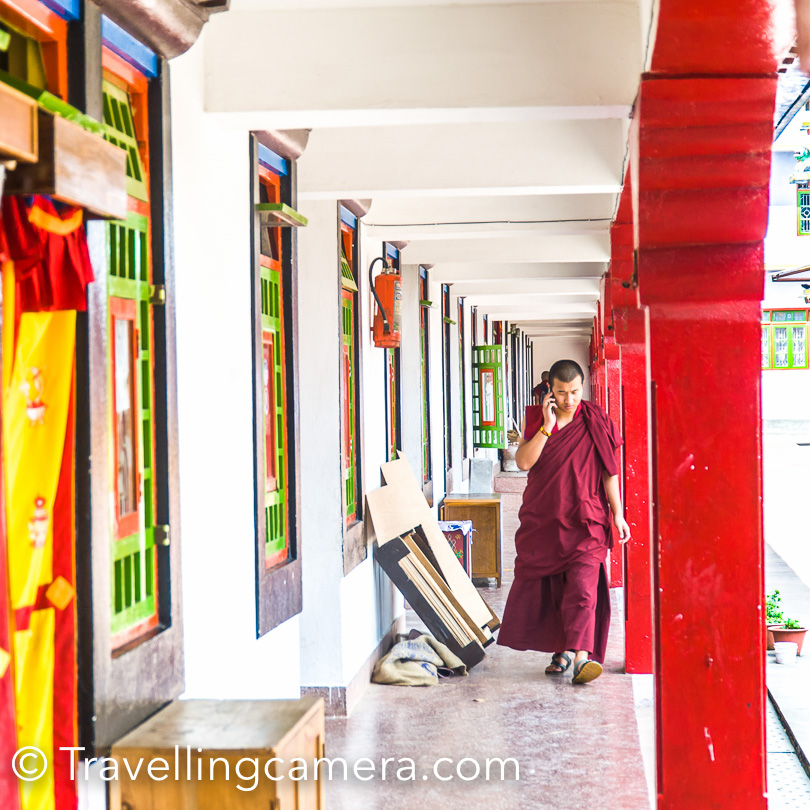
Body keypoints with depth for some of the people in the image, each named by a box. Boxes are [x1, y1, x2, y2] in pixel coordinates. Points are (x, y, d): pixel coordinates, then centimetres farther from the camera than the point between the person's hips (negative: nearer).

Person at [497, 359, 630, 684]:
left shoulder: (596, 422, 2)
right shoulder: (535, 419, 5)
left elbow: (609, 471, 4)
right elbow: (523, 461, -9)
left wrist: (617, 514, 1)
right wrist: (547, 426, -15)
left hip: (585, 522, -3)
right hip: (542, 520, 3)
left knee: (582, 587, -15)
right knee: (547, 587, 9)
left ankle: (582, 656, -25)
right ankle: (563, 650, 24)